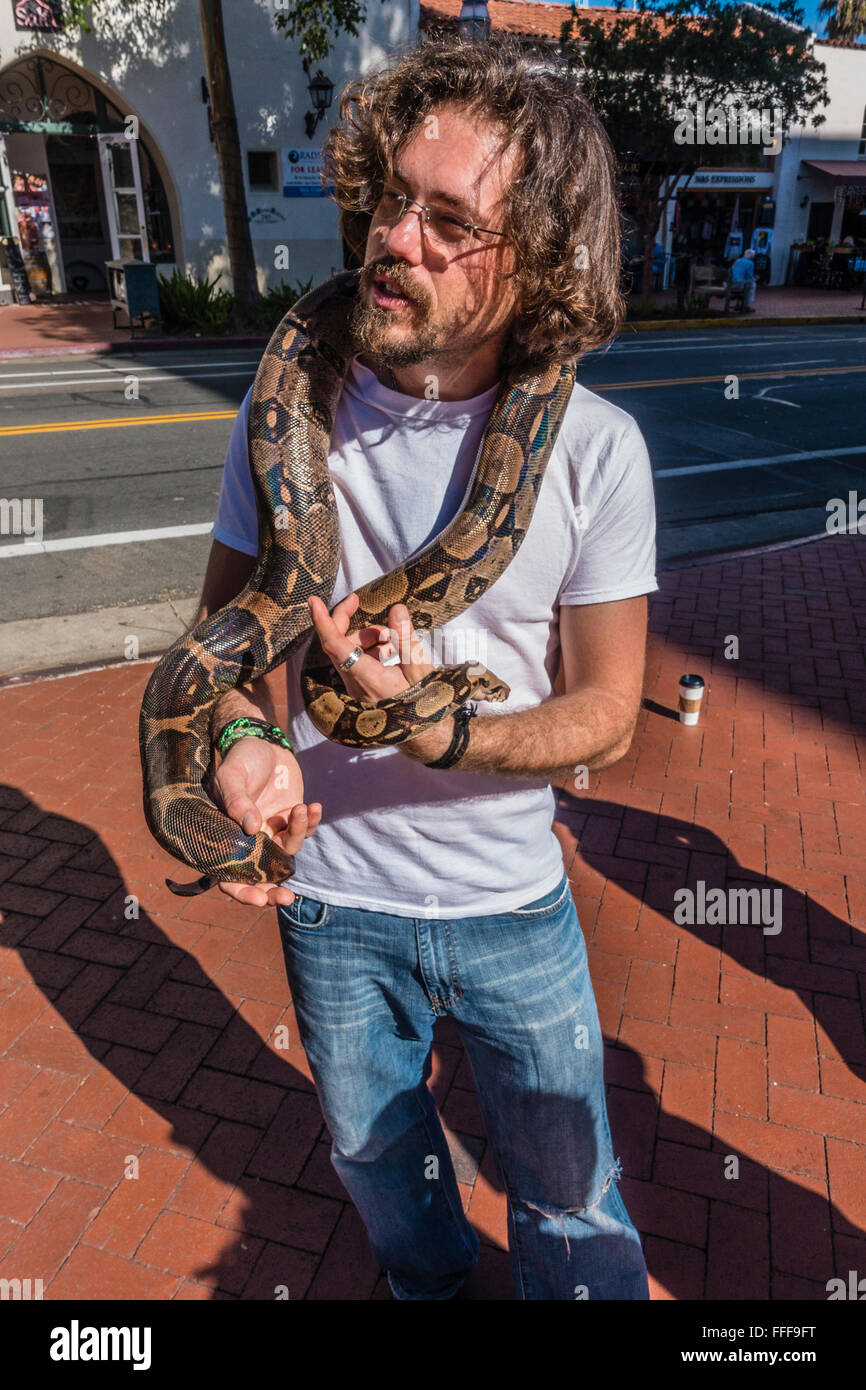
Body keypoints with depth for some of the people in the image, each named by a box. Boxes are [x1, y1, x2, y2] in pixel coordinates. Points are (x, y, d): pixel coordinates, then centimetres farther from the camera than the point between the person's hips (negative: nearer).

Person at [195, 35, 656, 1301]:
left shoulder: (595, 448, -16)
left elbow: (606, 715, -12)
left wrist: (438, 732, -30)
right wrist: (246, 744, -24)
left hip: (513, 908, -2)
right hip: (329, 897, 3)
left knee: (572, 1208, 19)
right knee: (374, 1150, 30)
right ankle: (427, 1282, 64)